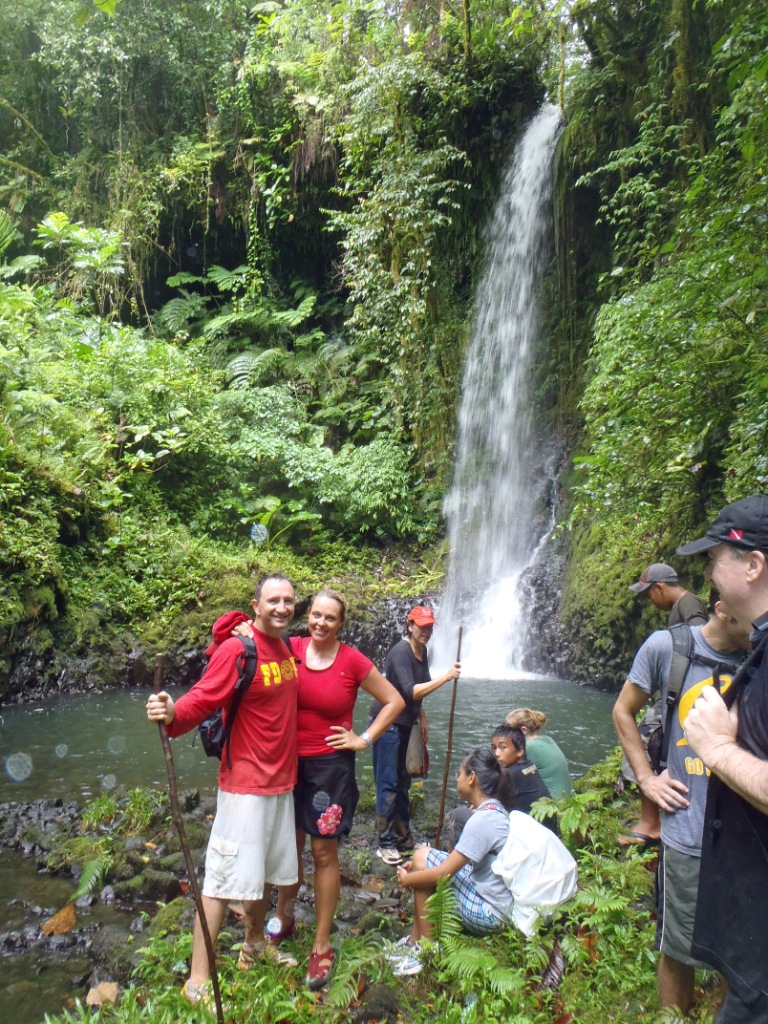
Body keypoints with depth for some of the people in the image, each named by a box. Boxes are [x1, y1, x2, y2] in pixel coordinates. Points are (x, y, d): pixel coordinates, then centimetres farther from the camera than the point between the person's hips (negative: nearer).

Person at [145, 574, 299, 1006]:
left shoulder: (288, 648, 5)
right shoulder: (236, 650, -17)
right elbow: (201, 700, -23)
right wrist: (172, 713, -42)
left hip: (282, 781, 7)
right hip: (245, 784, -7)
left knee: (267, 870, 21)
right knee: (224, 879, -2)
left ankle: (255, 944, 42)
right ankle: (198, 979, 13)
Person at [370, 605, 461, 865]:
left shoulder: (422, 651, 7)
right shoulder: (400, 652, -21)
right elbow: (411, 691, -31)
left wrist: (422, 720, 16)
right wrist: (446, 677, -35)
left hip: (405, 723, 9)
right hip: (388, 722, -9)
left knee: (403, 782, 16)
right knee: (388, 784, -3)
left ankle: (403, 837, 26)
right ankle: (386, 843, 6)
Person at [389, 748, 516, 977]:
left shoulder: (482, 820, -24)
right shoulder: (495, 810, 6)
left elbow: (443, 873, -20)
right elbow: (456, 861, 14)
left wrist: (407, 878, -4)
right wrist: (417, 867, 7)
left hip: (489, 915, -9)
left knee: (423, 857, -9)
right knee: (423, 858, 8)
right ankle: (414, 941, 15)